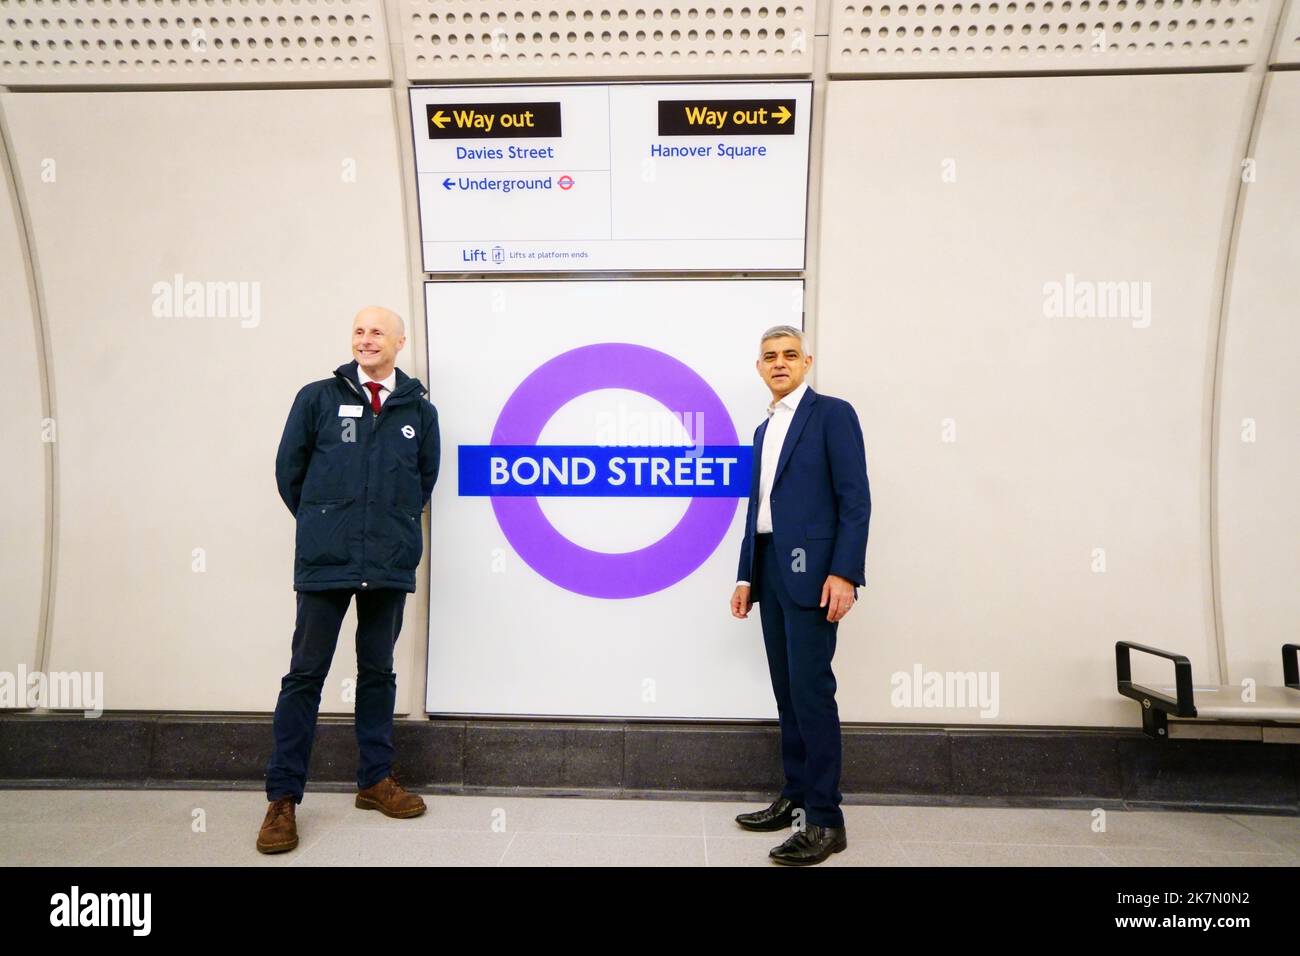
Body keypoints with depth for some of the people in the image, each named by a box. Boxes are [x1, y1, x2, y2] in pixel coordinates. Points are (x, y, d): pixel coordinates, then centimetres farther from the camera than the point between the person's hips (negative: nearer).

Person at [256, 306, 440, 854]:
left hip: (391, 563, 2)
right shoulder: (318, 397, 2)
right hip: (325, 560, -2)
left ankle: (375, 780, 26)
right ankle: (283, 798, 14)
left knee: (378, 671, 12)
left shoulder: (419, 409, 7)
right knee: (306, 674, 3)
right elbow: (288, 470, 7)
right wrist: (321, 524, 11)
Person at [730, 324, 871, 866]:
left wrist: (845, 573, -19)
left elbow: (855, 499, -11)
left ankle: (825, 820, 4)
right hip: (770, 571, 8)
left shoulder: (832, 413, -3)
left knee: (811, 690, -7)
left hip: (811, 571, -7)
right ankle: (795, 798, 23)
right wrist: (746, 576, 13)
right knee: (786, 691, 12)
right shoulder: (764, 430, 20)